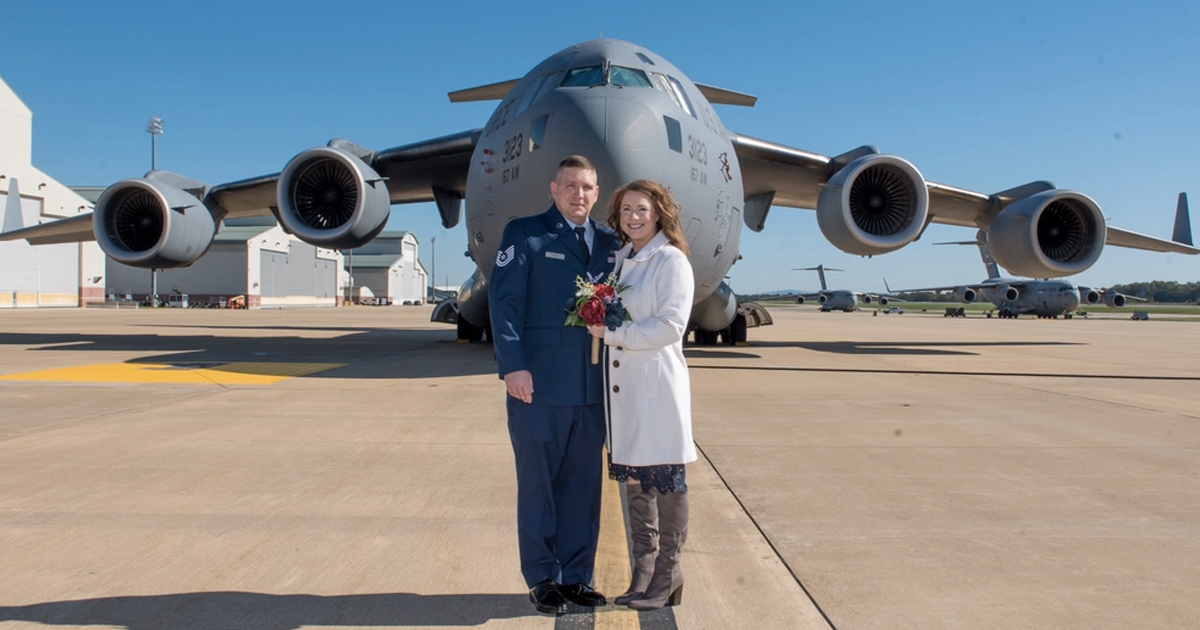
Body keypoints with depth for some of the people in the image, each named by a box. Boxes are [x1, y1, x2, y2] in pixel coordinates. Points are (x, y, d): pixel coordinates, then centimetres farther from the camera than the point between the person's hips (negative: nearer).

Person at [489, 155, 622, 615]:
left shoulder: (609, 243, 14)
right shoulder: (524, 234, 1)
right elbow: (503, 300, -8)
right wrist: (512, 366, -17)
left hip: (593, 388, 4)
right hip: (538, 384, -4)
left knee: (584, 484, 10)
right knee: (538, 483, 6)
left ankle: (575, 577, 22)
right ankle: (543, 579, 19)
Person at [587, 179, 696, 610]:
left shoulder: (671, 260, -5)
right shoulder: (617, 259, 15)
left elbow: (670, 325, -14)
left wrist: (613, 334, -15)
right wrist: (602, 328, 0)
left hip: (658, 384, -6)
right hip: (622, 383, 7)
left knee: (665, 478, 2)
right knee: (633, 478, 11)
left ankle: (667, 573, 14)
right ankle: (643, 567, 23)